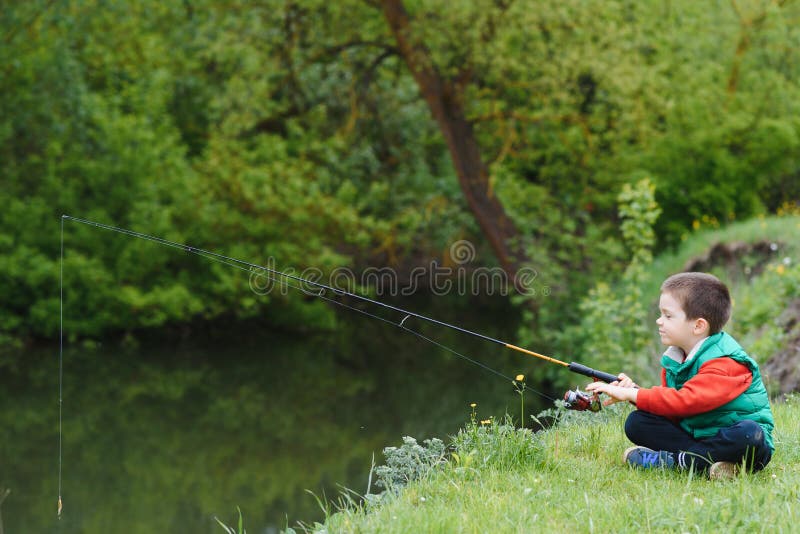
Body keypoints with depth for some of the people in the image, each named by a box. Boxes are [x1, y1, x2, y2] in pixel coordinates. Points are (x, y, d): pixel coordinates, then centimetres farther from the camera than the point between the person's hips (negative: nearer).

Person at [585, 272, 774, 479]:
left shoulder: (725, 363, -19)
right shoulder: (675, 358, 8)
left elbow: (686, 401, -30)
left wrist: (631, 394, -27)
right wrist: (633, 390, -12)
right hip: (694, 435, 7)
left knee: (749, 434, -40)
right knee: (636, 423, -9)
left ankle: (671, 460, -30)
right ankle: (708, 460, -22)